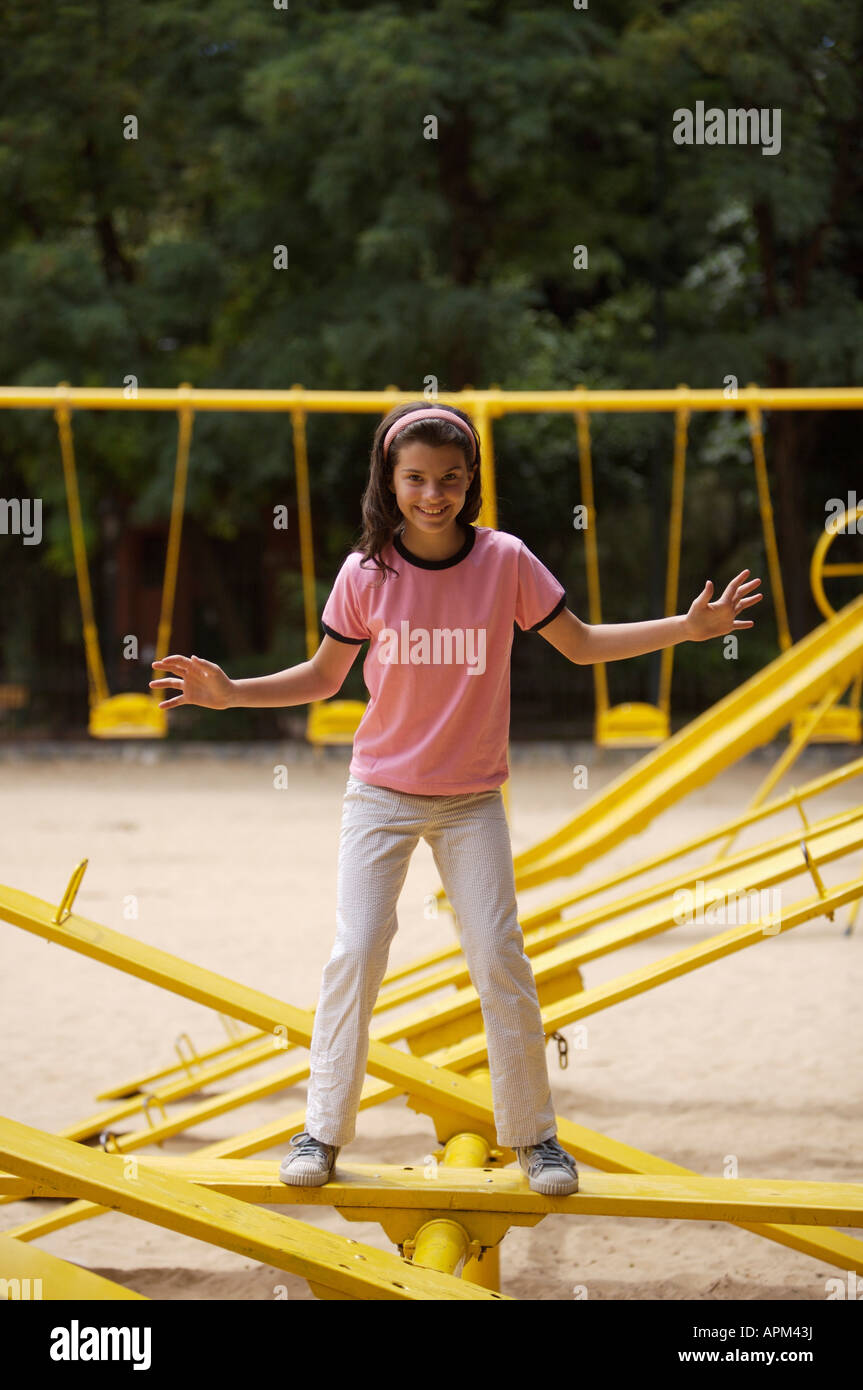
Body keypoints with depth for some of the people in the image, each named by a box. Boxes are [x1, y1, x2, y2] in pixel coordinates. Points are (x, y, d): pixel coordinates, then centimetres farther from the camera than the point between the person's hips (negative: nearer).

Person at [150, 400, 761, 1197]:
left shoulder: (506, 562, -10)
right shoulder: (366, 574, -10)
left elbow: (581, 644, 0)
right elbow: (323, 677, 2)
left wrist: (686, 628, -9)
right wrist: (233, 693, -11)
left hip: (473, 800, 0)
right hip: (382, 793, 0)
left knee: (499, 958, -2)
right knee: (356, 952, -6)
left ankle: (533, 1133, 12)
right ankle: (324, 1129, 6)